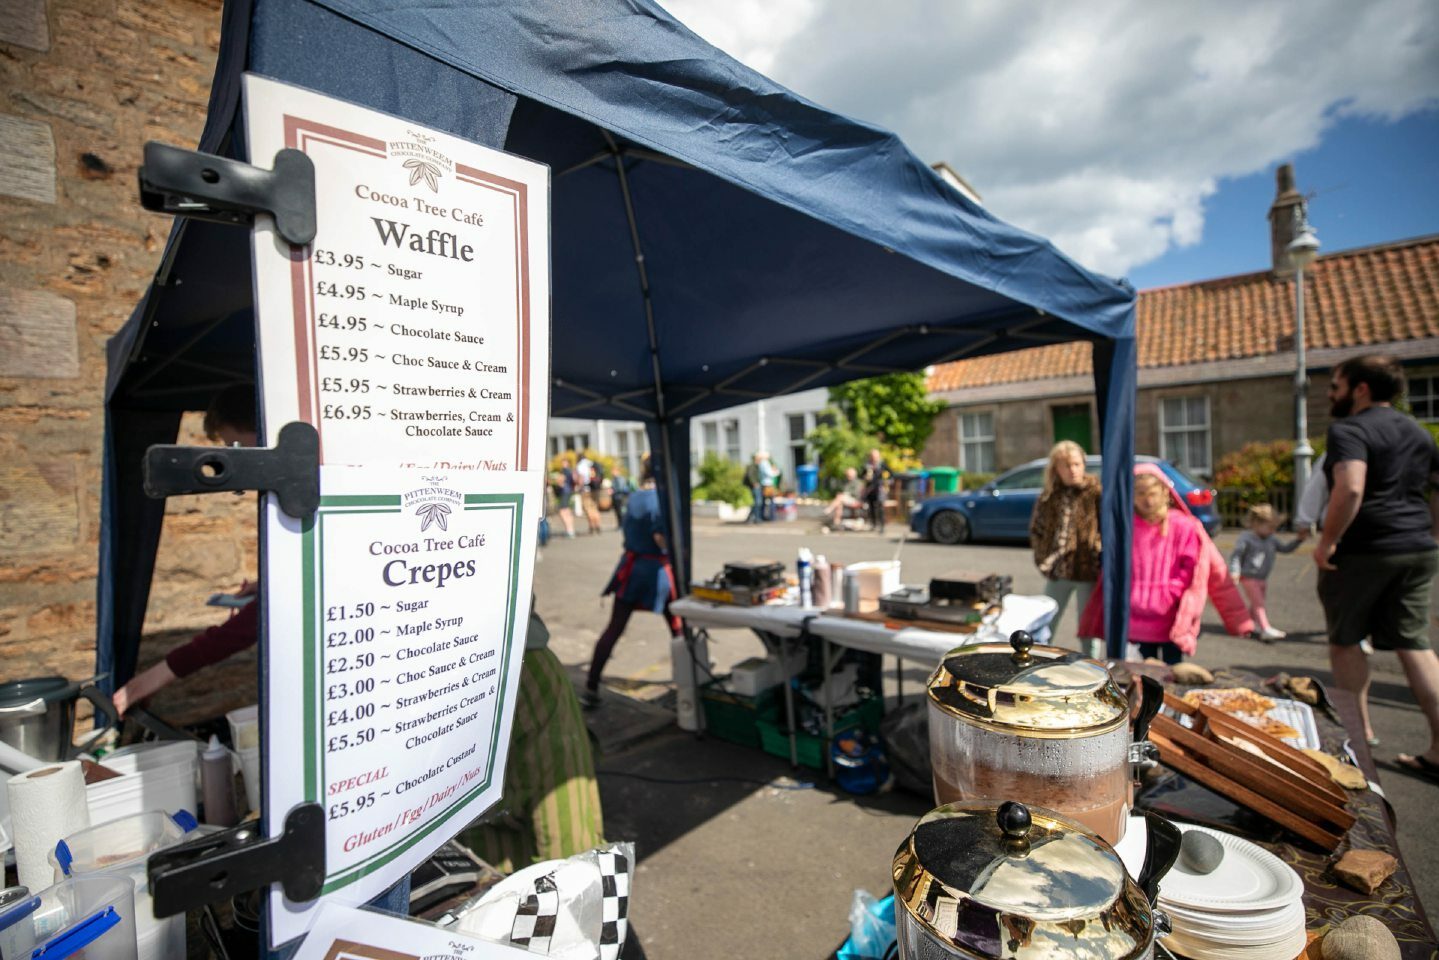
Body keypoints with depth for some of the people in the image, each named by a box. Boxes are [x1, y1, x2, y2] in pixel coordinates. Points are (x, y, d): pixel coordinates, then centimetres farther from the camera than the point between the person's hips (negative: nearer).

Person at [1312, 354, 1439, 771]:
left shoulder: (1348, 430, -12)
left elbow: (1350, 489, -27)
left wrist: (1326, 542, -21)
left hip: (1364, 549, -7)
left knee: (1345, 641, 9)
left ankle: (1361, 733, 18)